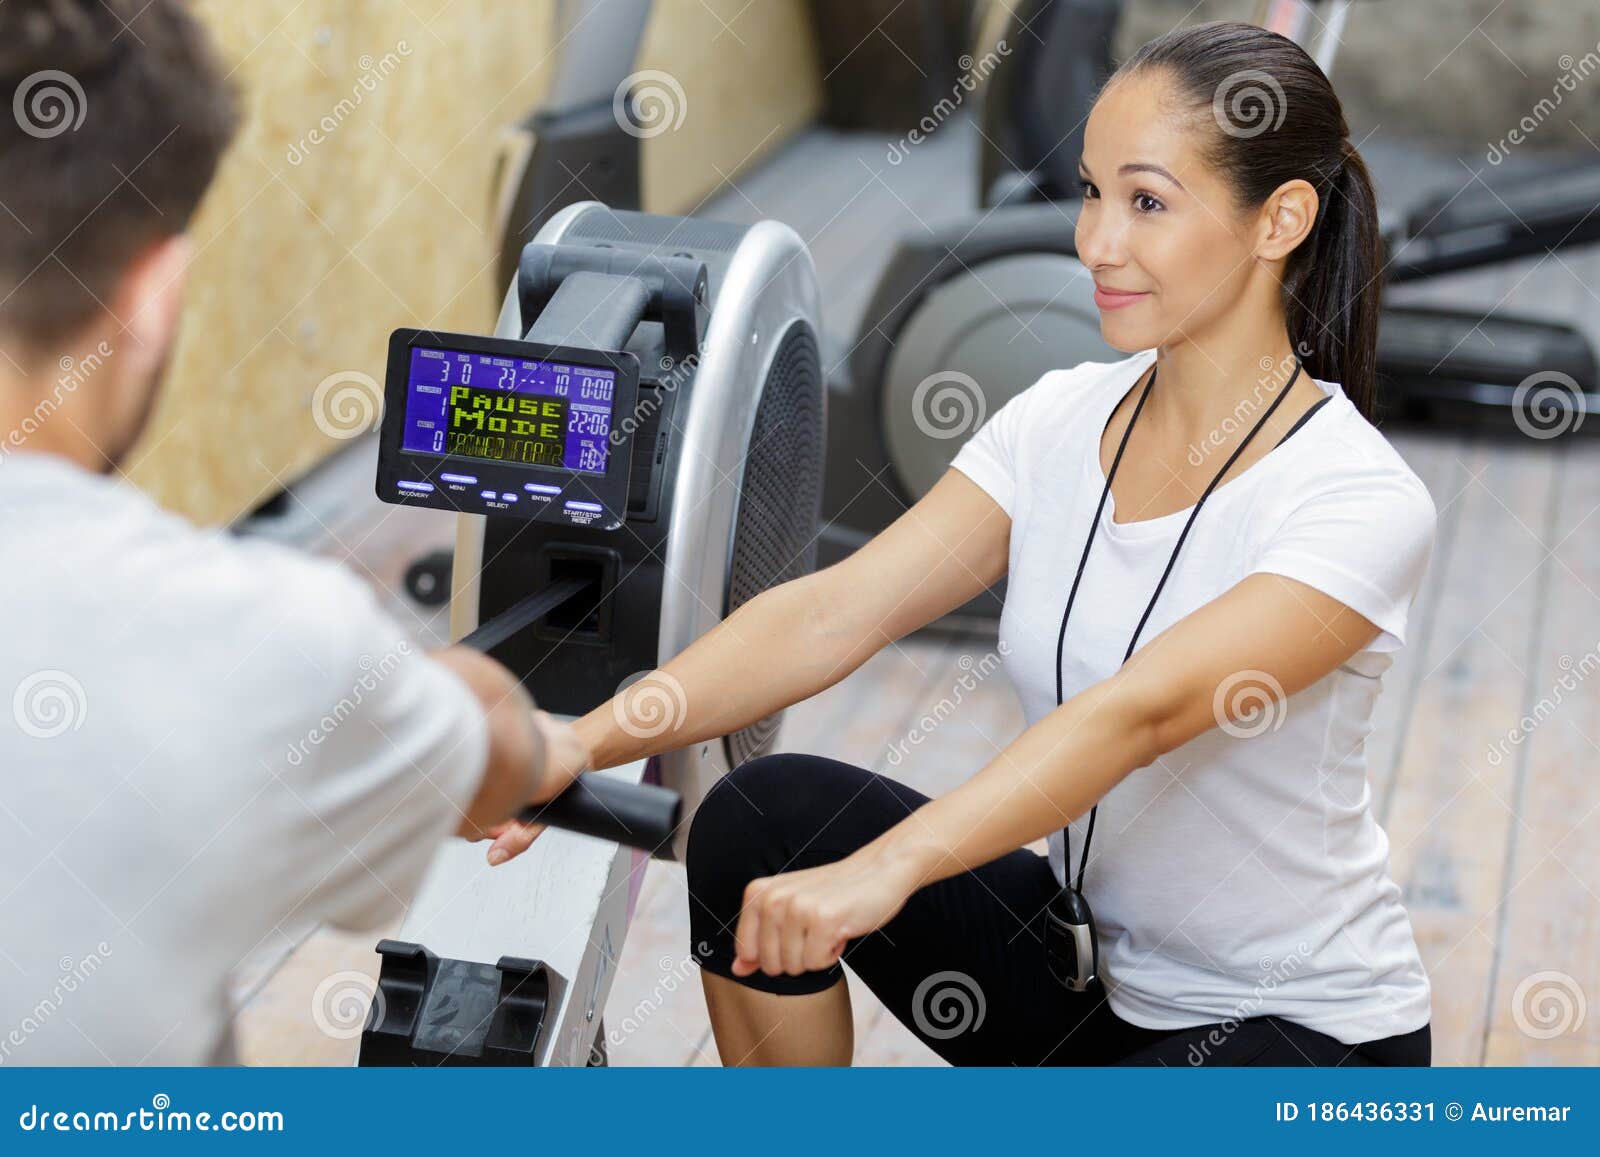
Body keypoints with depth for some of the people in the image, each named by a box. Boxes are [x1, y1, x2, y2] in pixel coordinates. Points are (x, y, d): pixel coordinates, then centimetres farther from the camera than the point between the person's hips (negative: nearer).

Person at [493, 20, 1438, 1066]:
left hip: (1303, 1028, -5)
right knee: (767, 815, -15)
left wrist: (882, 871, -48)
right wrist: (577, 745, -26)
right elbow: (833, 613, -14)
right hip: (1089, 963, 5)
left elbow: (1138, 712, -36)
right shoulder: (1061, 421, -3)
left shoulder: (1362, 503, -21)